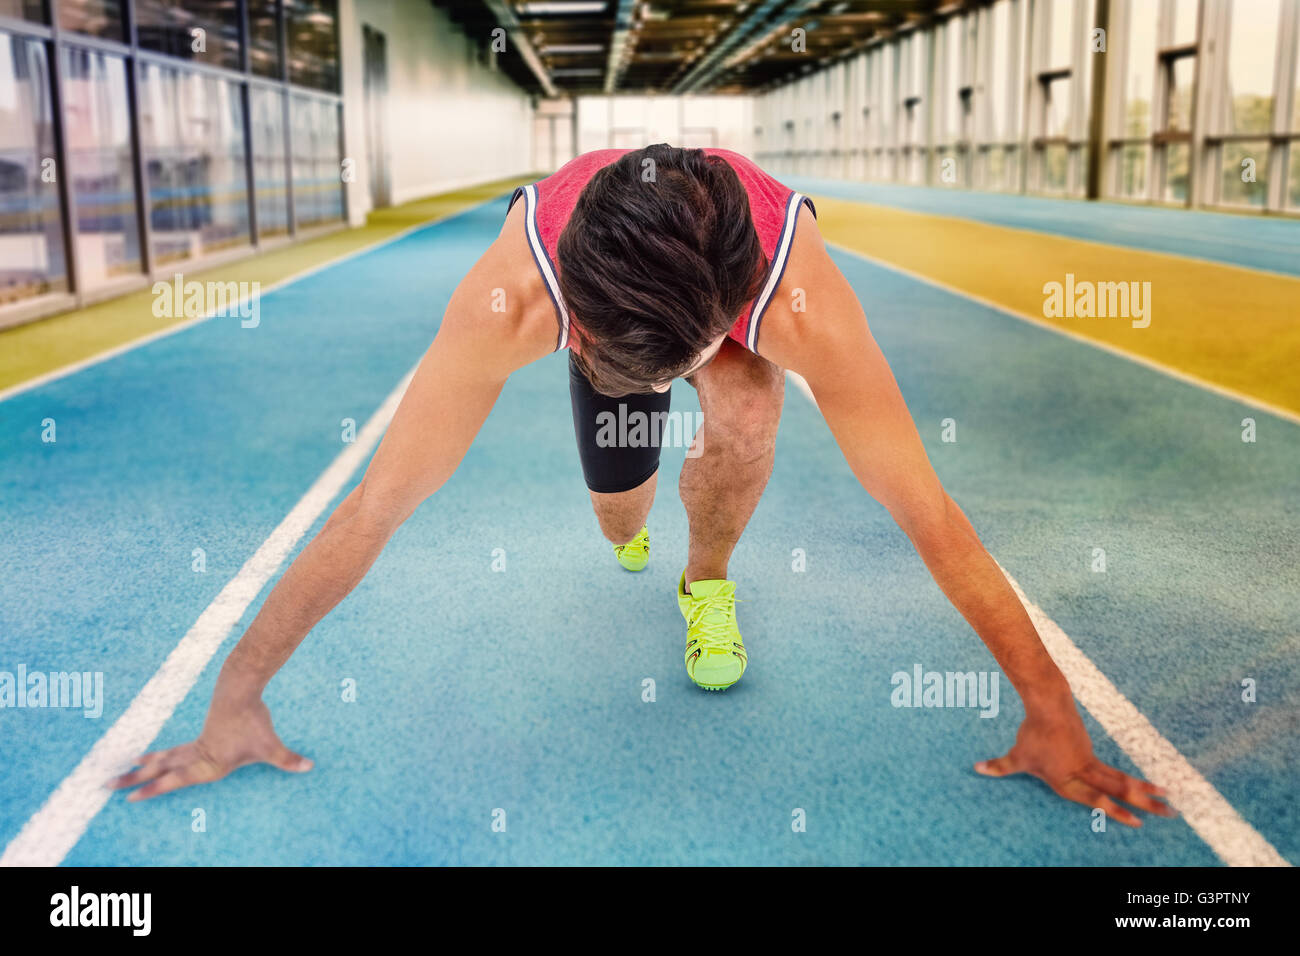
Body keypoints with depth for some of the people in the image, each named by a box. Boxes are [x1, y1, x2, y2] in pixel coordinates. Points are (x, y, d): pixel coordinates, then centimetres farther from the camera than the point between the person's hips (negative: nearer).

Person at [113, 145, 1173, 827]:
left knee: (743, 422, -32)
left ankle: (708, 584, 0)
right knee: (619, 517, 6)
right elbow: (374, 508, -39)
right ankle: (635, 532, 47)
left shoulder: (798, 292, -45)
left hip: (738, 303, -1)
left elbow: (926, 509, -40)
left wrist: (1050, 712, -36)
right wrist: (237, 697, -35)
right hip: (602, 303, 1)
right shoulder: (514, 294, -44)